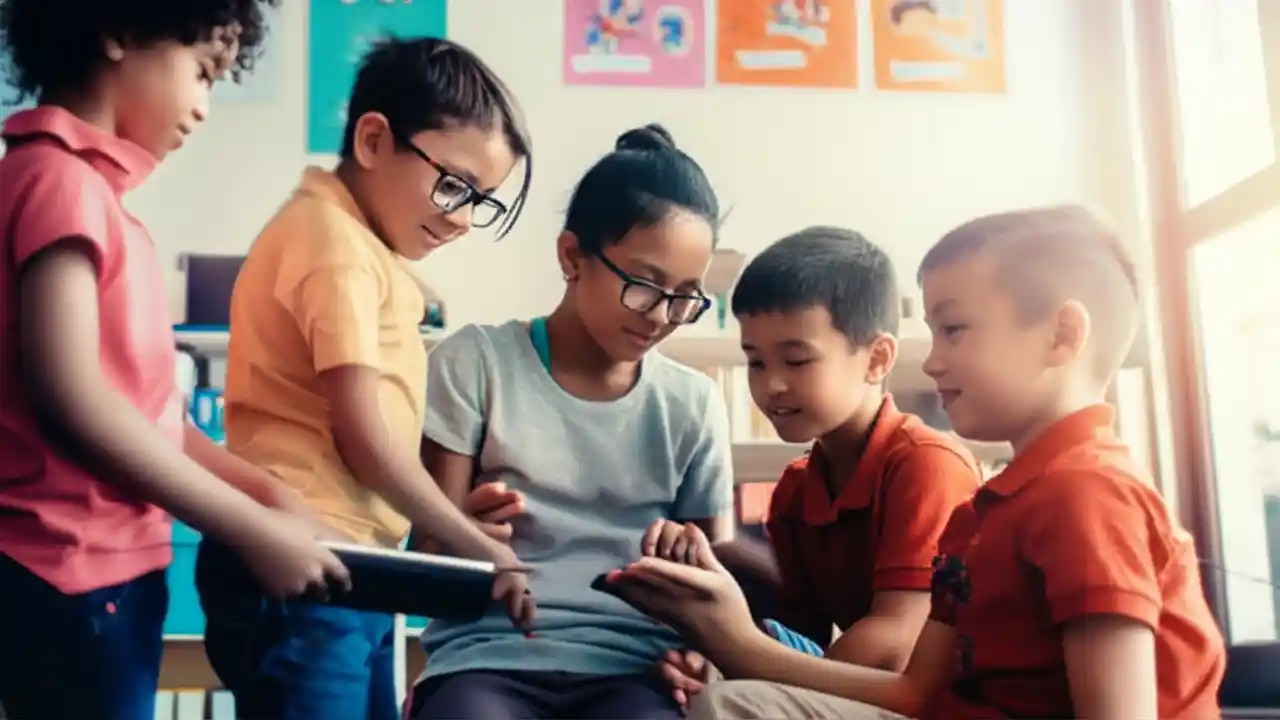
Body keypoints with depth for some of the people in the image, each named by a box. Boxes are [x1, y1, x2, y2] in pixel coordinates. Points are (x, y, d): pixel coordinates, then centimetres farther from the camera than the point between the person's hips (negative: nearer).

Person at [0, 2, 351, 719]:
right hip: (71, 575, -9)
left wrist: (264, 490, 6)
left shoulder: (91, 190, 14)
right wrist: (253, 528, -16)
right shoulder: (58, 177, -13)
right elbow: (73, 401, -21)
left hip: (111, 567, 9)